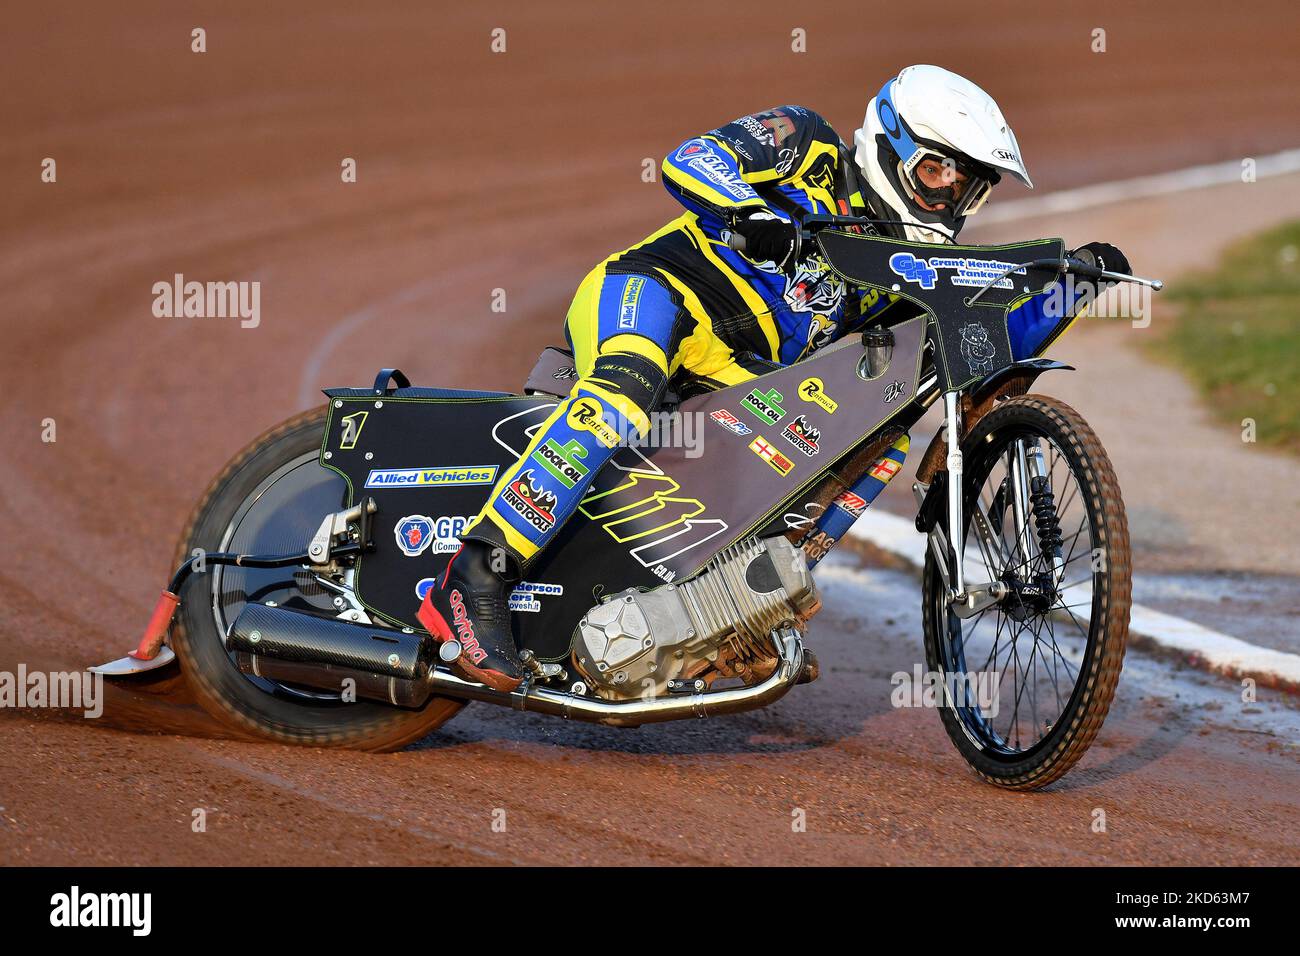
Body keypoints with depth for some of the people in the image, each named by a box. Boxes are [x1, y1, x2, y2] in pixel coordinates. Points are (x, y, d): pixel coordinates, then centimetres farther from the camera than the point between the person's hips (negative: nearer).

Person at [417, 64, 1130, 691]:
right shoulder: (809, 147, 0)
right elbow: (689, 159, -14)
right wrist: (750, 212, -32)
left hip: (736, 380, 7)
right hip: (654, 291, -7)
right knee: (622, 398, -38)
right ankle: (477, 576, -41)